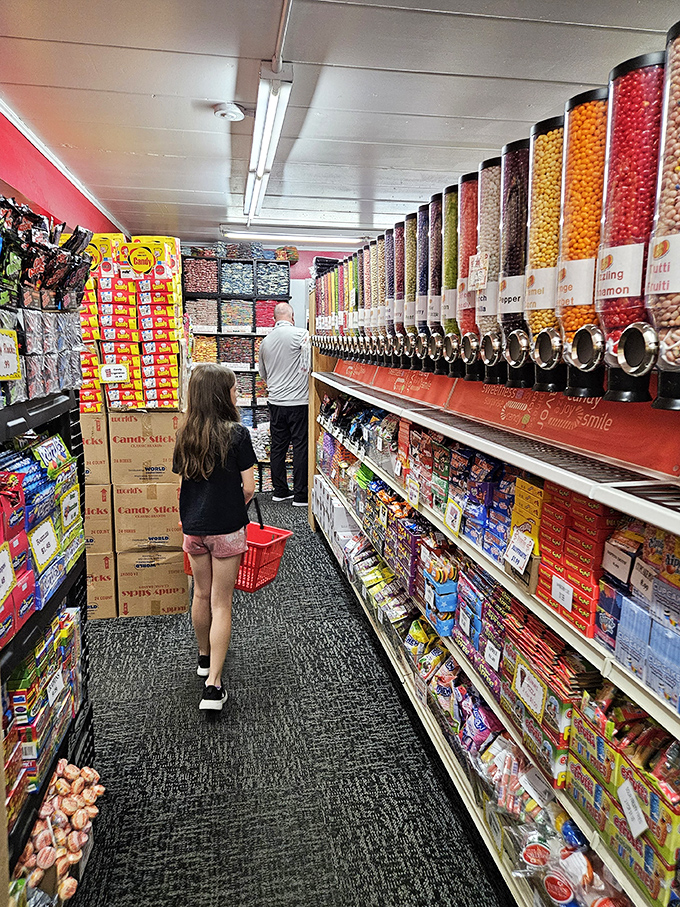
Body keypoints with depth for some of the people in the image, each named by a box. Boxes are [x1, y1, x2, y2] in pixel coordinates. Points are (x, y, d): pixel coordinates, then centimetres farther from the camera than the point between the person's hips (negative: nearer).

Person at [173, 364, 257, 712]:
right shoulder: (237, 434, -13)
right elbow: (248, 488, -12)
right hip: (227, 529, -5)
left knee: (201, 594, 22)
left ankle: (205, 656, 41)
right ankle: (213, 684, 4)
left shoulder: (185, 434, 0)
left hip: (193, 526, 5)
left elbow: (184, 478, 5)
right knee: (221, 603, 3)